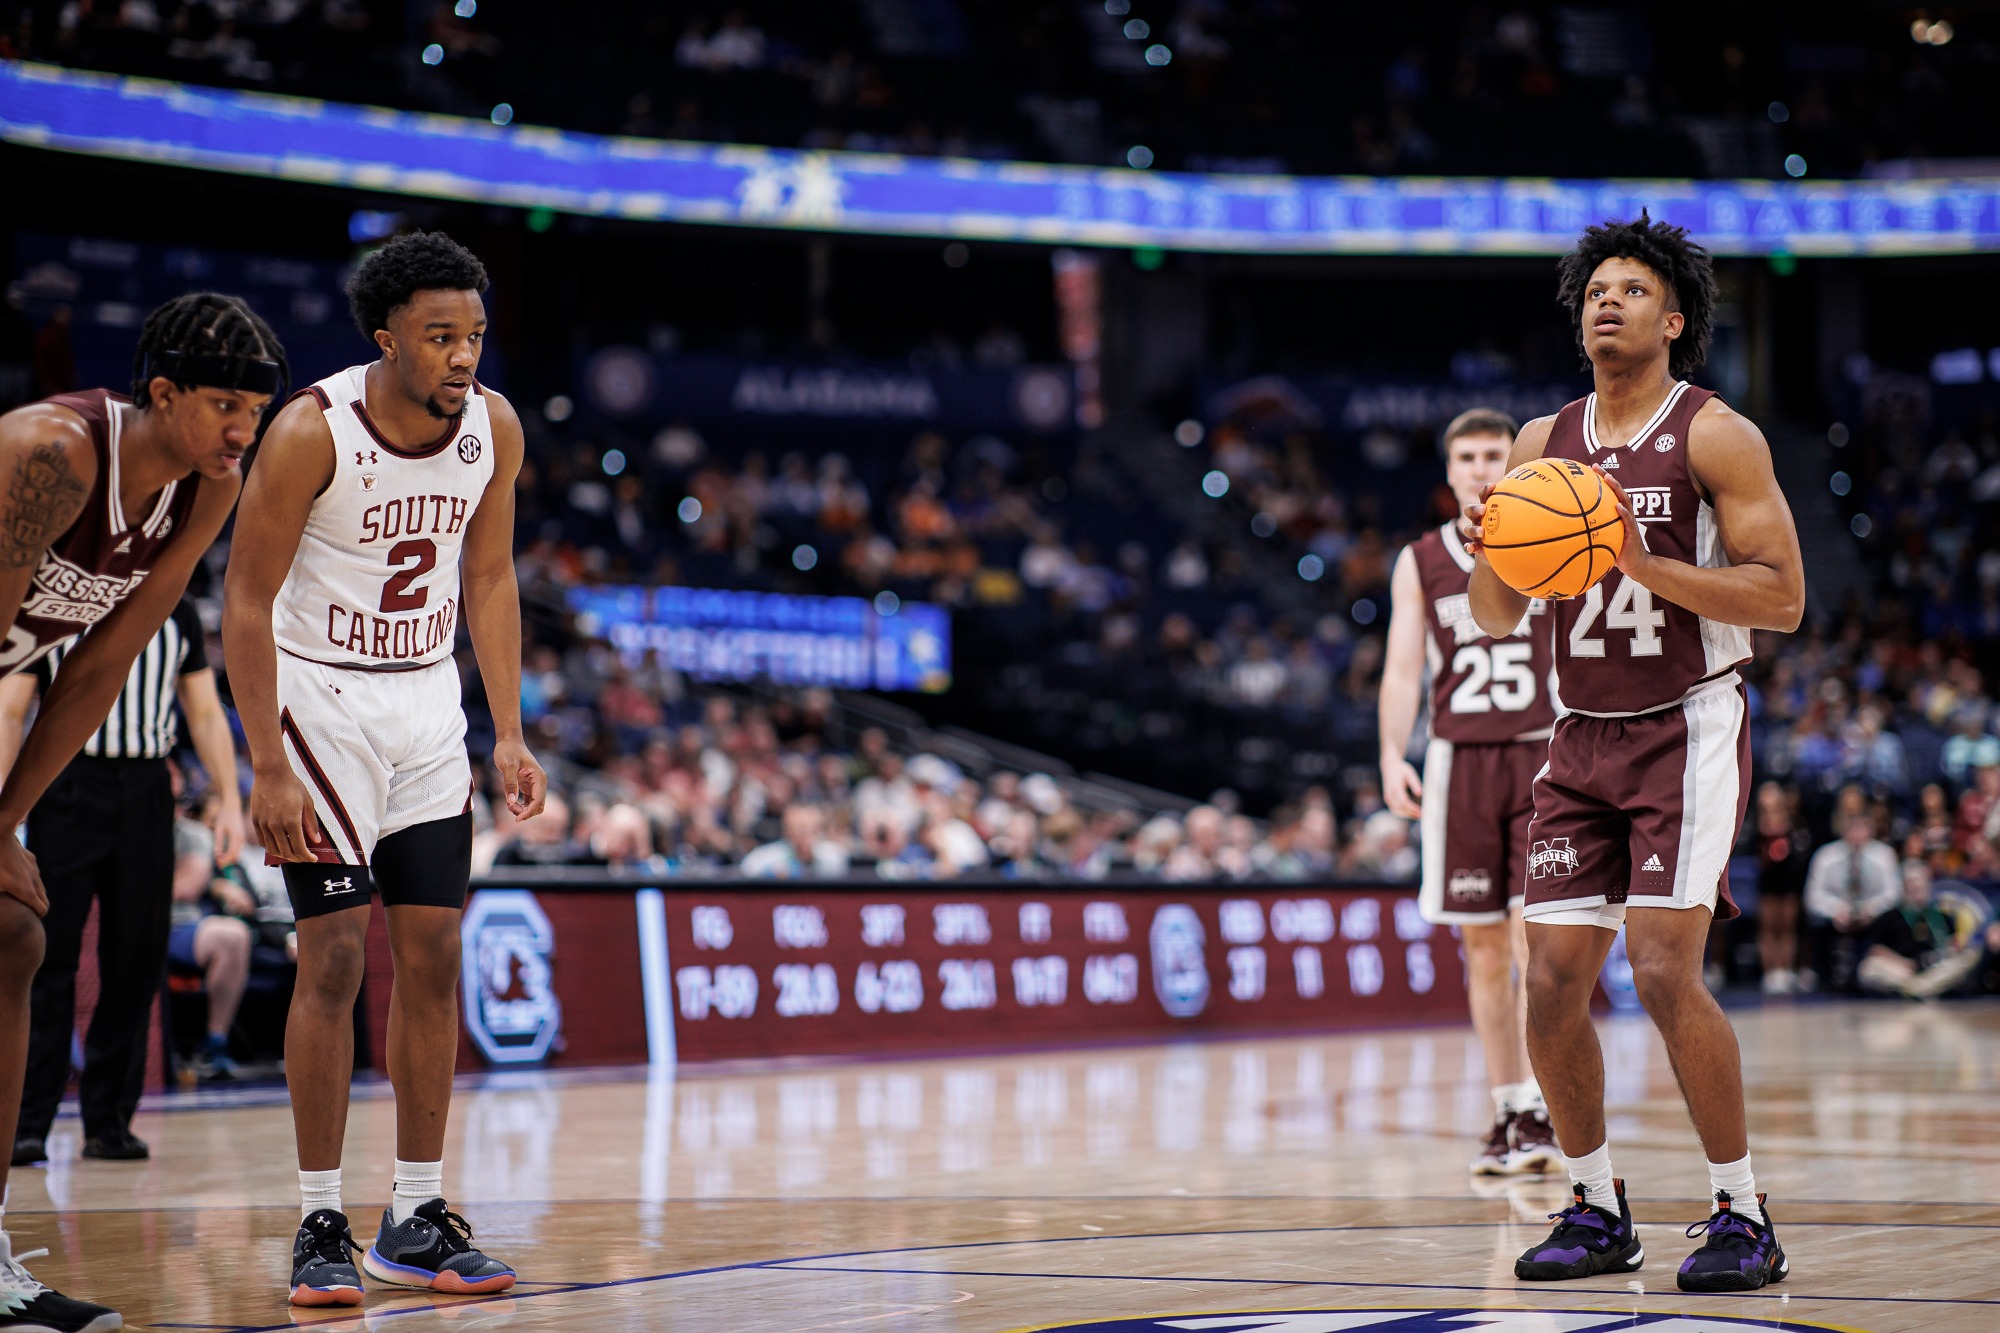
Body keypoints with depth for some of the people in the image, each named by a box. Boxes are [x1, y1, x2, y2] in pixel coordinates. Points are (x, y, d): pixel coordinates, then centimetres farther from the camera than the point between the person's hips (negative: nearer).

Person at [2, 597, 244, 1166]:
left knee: (135, 961, 3)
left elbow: (206, 713, 16)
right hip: (67, 786, -3)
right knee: (47, 958, -6)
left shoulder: (177, 614, 14)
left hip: (146, 792, 3)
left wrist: (230, 799, 6)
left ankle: (109, 1122, 10)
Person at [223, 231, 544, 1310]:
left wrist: (509, 732, 3)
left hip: (428, 701, 5)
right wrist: (268, 769, -20)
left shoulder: (495, 428, -5)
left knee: (432, 956, 4)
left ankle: (418, 1218, 12)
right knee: (334, 957, -9)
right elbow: (246, 601, -16)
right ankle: (320, 1227, 0)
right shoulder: (311, 432, -21)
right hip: (318, 696, -5)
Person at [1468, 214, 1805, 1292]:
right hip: (1582, 739, 5)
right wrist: (1496, 550, -11)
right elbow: (1495, 617, 12)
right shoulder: (1543, 445, 9)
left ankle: (1743, 1216, -4)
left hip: (1687, 729, -5)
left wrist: (1644, 562, -22)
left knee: (1663, 970, -16)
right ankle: (1598, 1209, 17)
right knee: (1552, 983, 0)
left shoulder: (1715, 435, -7)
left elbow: (1782, 599, -12)